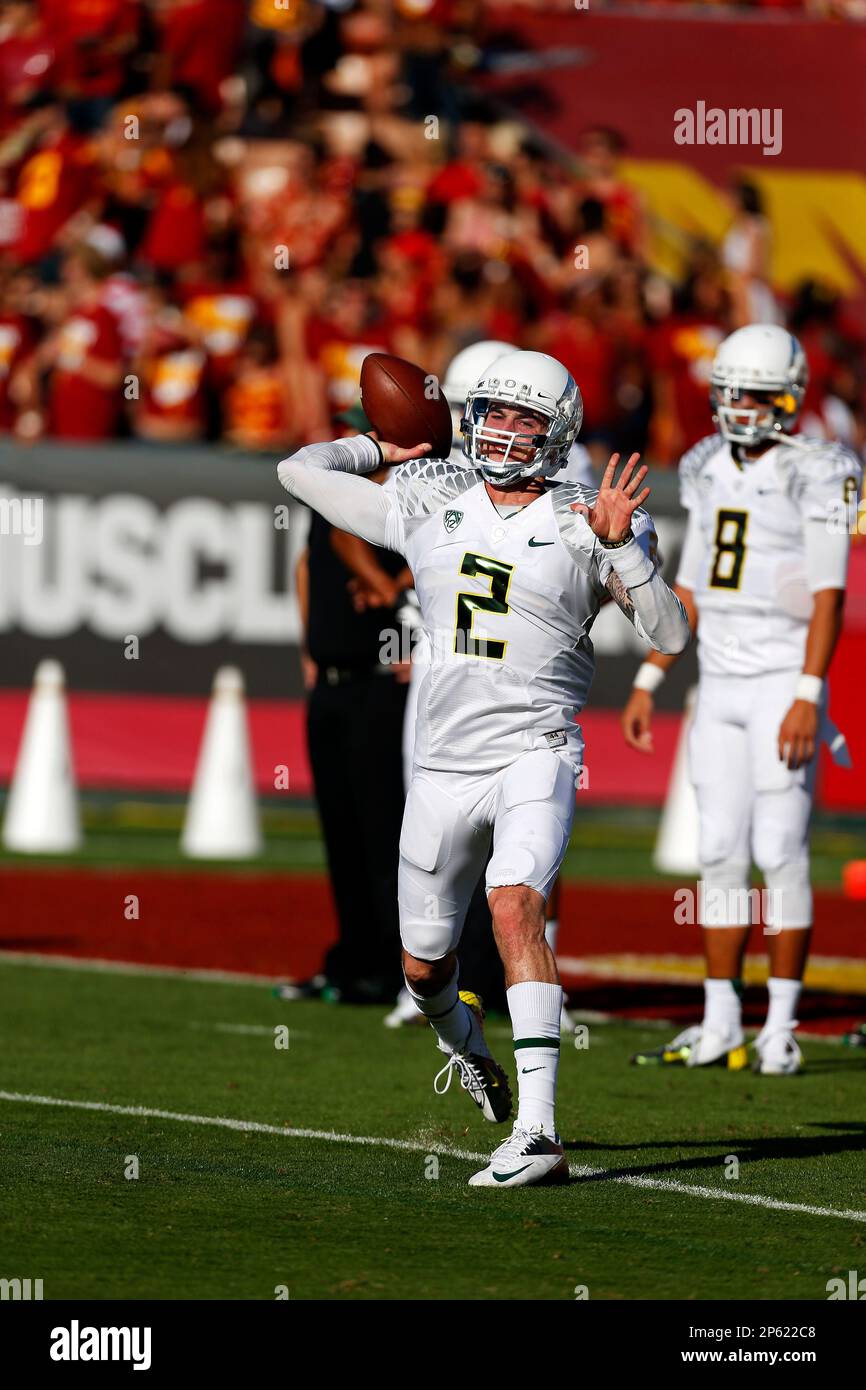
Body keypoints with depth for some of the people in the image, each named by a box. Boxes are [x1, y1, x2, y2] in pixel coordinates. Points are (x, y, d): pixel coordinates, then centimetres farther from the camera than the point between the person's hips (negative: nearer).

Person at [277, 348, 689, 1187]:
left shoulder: (582, 528, -2)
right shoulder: (430, 507, 6)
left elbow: (670, 636, -8)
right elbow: (298, 470, 15)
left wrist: (622, 547, -18)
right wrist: (384, 448, 23)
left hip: (534, 756, -4)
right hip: (445, 765, 4)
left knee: (514, 905, -28)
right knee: (423, 963, 11)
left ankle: (536, 1134, -34)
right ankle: (464, 1046, 49)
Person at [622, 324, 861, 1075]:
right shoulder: (711, 472, 11)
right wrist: (647, 682, 14)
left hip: (782, 683, -6)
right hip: (720, 683, 6)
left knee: (781, 851, -7)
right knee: (721, 852, 6)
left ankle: (781, 1026, -2)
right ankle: (720, 1025, 10)